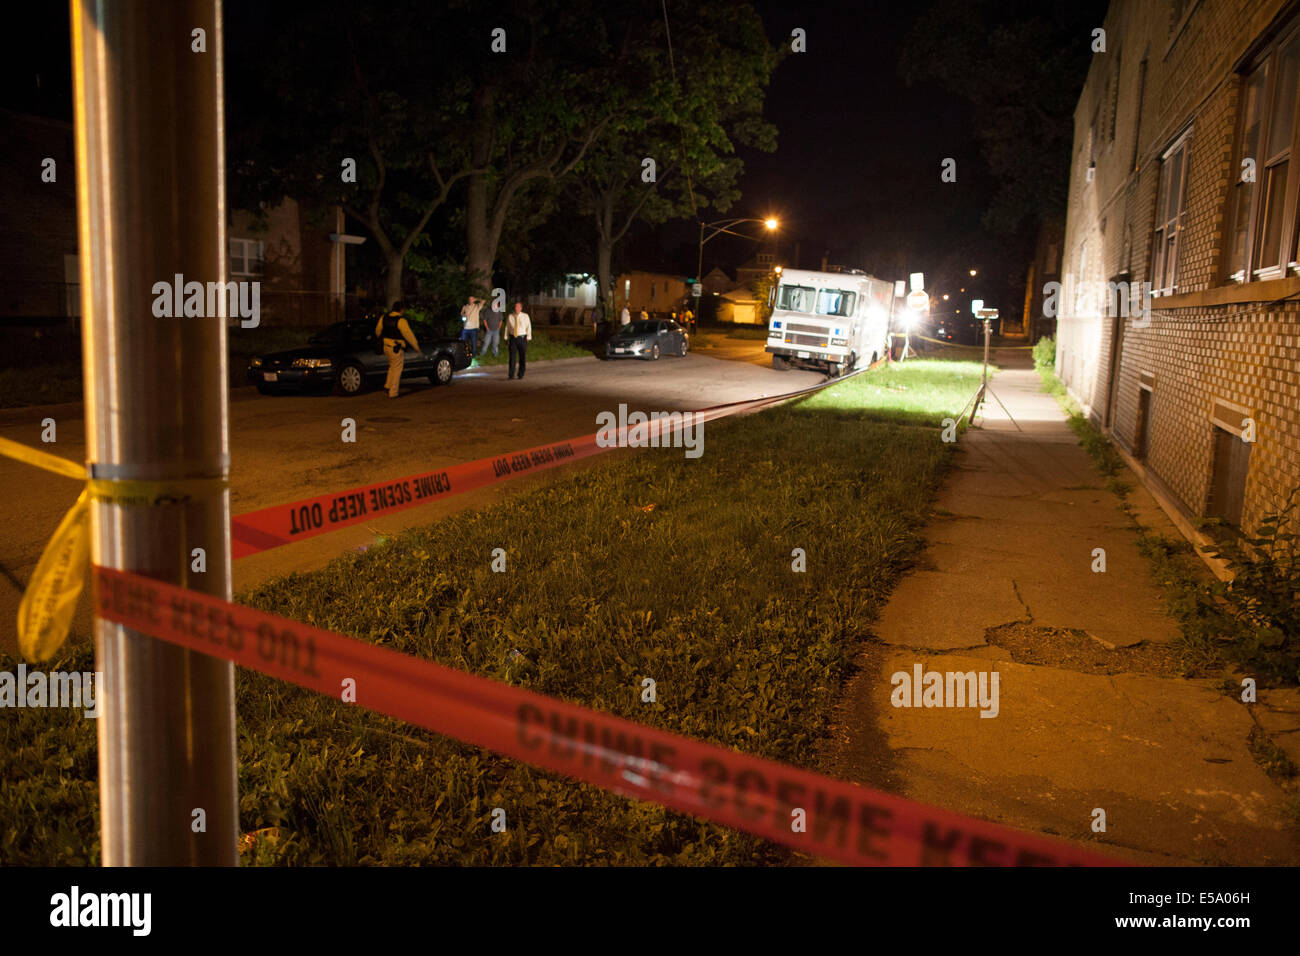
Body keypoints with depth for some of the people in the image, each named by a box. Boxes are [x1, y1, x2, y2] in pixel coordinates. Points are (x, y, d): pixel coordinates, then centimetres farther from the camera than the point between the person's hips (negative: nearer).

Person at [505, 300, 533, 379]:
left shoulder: (525, 316, 1)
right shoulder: (510, 316, 4)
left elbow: (529, 328, 3)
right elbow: (507, 328, 8)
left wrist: (528, 339, -3)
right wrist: (506, 339, 5)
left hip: (522, 338, 0)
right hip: (513, 338, 0)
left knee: (522, 357, 3)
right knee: (512, 357, -4)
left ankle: (521, 375, 15)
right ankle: (511, 375, -1)